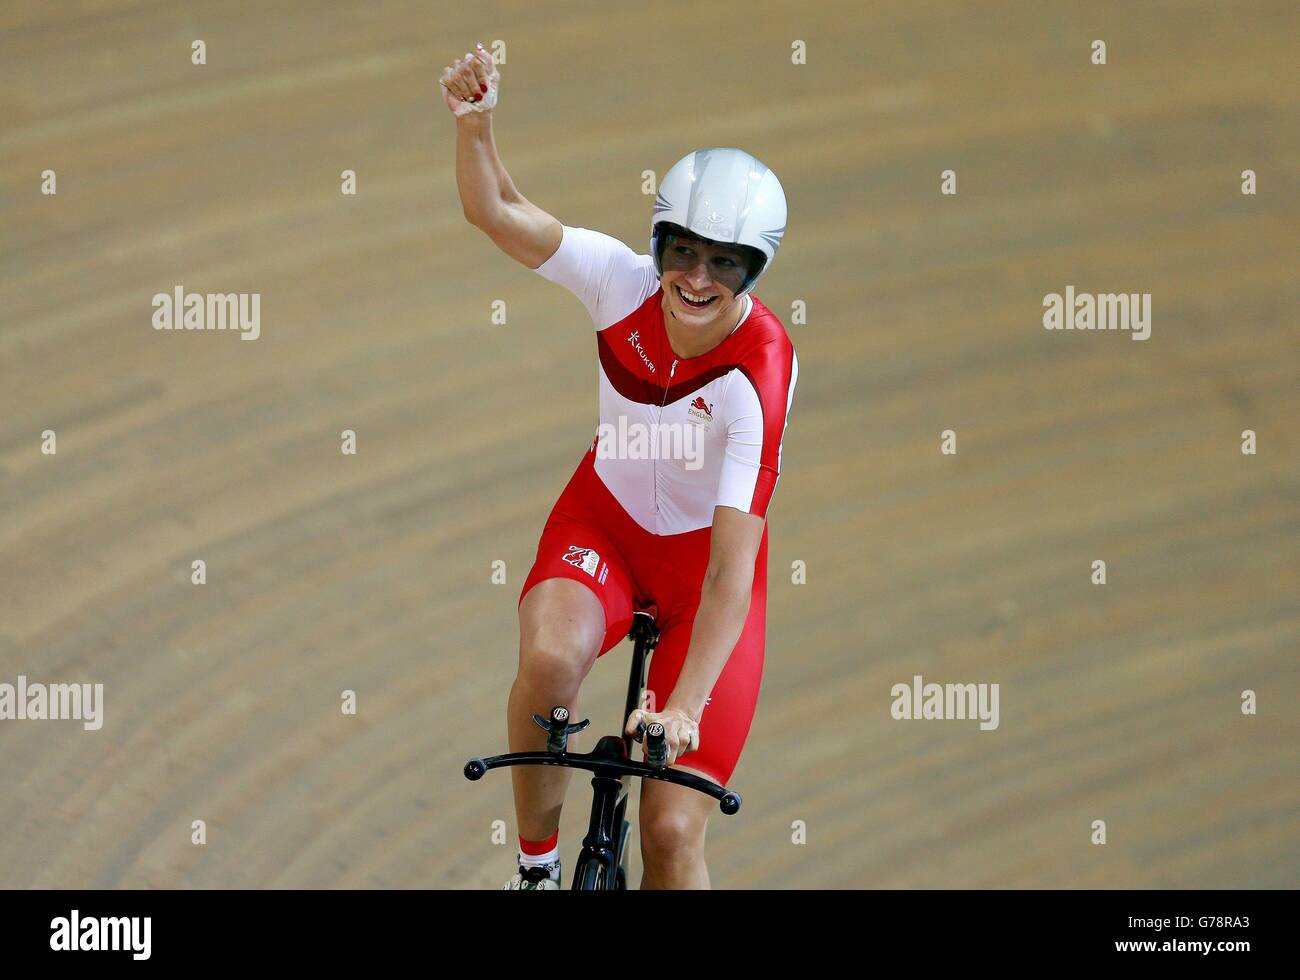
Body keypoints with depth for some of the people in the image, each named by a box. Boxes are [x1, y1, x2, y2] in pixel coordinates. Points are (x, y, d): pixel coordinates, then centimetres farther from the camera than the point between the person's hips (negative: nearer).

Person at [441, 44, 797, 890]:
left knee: (673, 834, -10)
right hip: (607, 516, 3)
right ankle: (537, 865, -10)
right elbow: (497, 212, -19)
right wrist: (474, 122, -40)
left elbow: (734, 567, -35)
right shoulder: (625, 283, -20)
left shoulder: (760, 374, -31)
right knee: (549, 659, -33)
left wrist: (686, 705, -43)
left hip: (705, 549, -3)